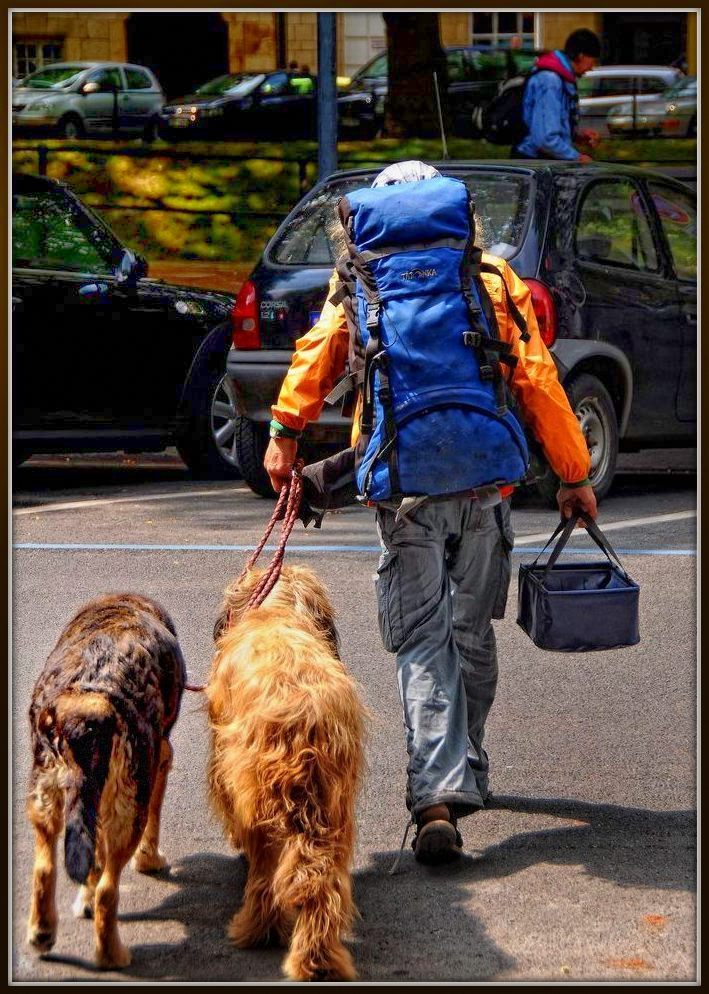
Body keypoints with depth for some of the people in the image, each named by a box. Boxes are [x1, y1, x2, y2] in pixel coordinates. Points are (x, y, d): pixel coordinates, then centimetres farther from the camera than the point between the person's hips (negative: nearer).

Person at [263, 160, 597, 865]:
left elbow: (319, 353, -5)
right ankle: (465, 774, 30)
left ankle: (438, 796, -16)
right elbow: (537, 379, 6)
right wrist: (574, 475, 10)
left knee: (424, 640, -2)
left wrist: (286, 432, -2)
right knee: (472, 634, 16)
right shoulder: (493, 276, 9)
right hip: (484, 480, 2)